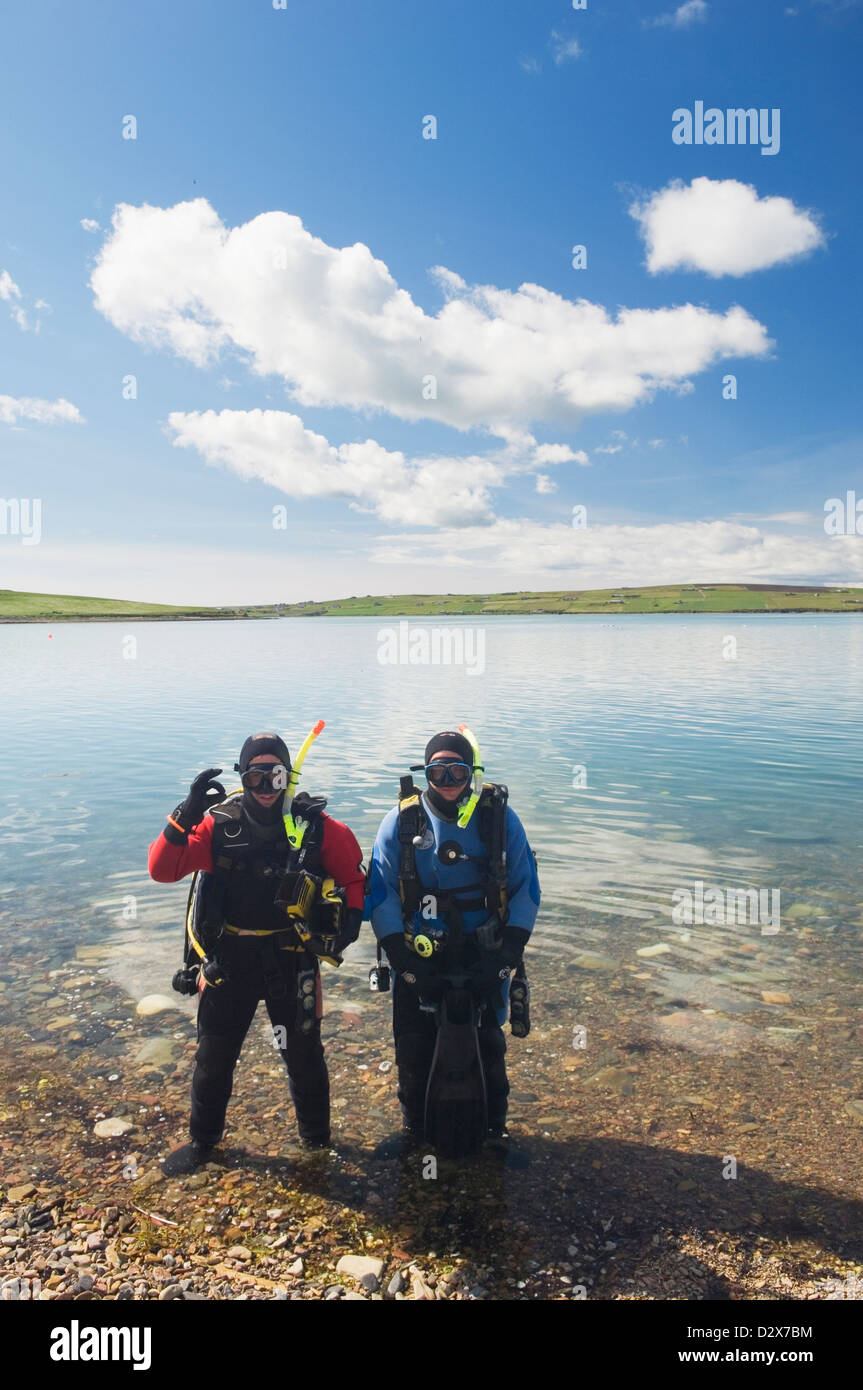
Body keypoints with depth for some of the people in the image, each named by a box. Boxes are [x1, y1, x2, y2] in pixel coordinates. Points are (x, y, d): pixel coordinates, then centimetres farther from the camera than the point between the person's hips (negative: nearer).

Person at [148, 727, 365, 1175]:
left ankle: (317, 1140, 41)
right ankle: (202, 1140, 44)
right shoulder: (219, 823, -10)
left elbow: (353, 877, 2)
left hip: (291, 958, -1)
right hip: (229, 957, 1)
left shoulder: (316, 827, -11)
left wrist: (350, 919, -13)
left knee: (303, 1054, 16)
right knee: (214, 1055, 18)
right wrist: (187, 814, -29)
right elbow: (161, 869, -18)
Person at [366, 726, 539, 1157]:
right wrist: (404, 961, -13)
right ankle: (414, 1128, 36)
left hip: (483, 960, 0)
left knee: (488, 1048, 14)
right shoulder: (402, 821, -8)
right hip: (419, 961, 0)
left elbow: (526, 891, -2)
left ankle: (492, 1126, 38)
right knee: (415, 1052, 11)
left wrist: (507, 955, -10)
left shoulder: (500, 818, -7)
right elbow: (380, 895, -6)